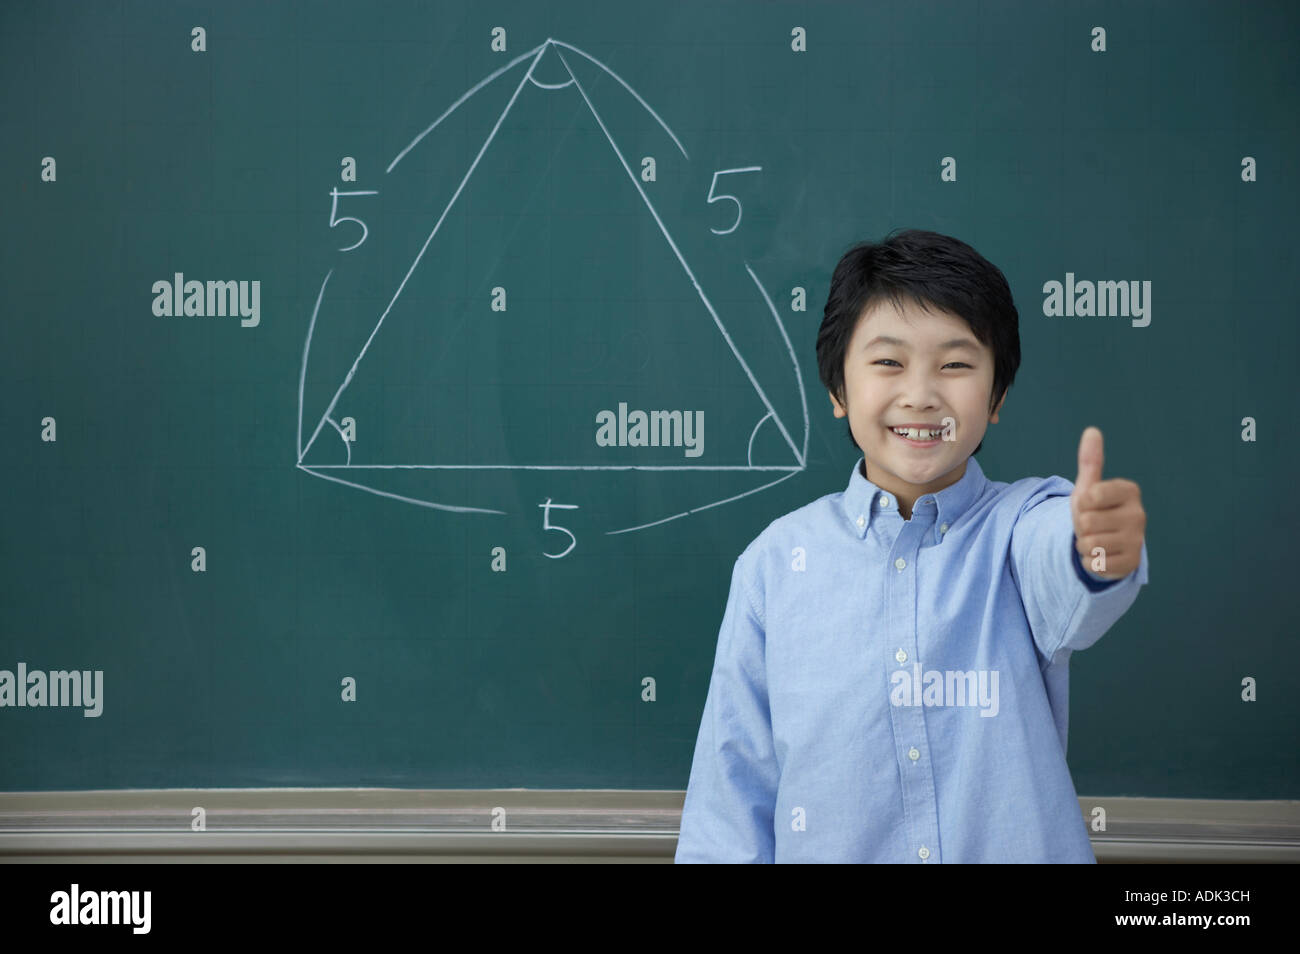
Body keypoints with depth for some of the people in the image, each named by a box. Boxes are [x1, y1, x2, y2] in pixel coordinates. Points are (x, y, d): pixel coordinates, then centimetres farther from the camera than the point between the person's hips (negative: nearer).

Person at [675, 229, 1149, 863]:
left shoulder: (1026, 522, -8)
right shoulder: (775, 561, -4)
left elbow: (1064, 596, -32)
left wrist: (1100, 547, -53)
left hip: (1021, 848, -1)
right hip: (828, 852, 1)